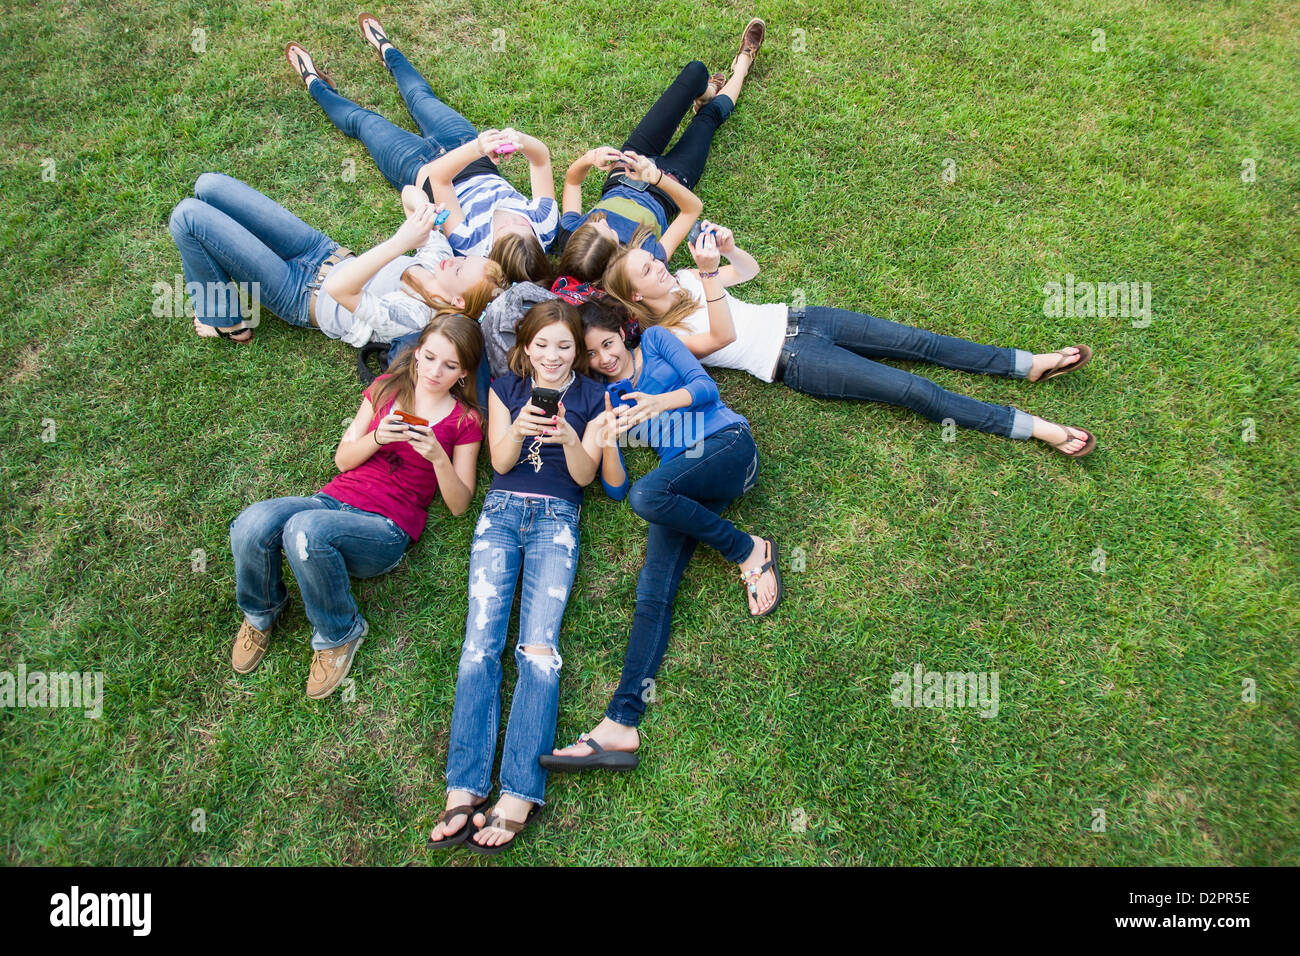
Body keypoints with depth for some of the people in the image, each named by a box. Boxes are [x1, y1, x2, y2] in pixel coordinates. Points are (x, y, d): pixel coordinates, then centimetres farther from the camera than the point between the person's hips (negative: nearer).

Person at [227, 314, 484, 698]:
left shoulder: (465, 421, 6)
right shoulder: (386, 388, 15)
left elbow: (459, 504, 3)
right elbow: (343, 458, 13)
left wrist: (437, 456, -15)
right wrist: (378, 437, -8)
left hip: (387, 530, -4)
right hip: (336, 499, 4)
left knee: (304, 529, -36)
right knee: (253, 524, -28)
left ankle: (339, 634, -11)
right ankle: (260, 614, 4)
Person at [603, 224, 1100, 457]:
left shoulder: (682, 279, 11)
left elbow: (748, 270, 20)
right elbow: (723, 337, -21)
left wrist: (726, 245, -2)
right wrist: (709, 272, -26)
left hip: (794, 319, 7)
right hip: (792, 360, -7)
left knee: (916, 341, -4)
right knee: (913, 390, -14)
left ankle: (1028, 363, 4)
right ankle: (1029, 426, -10)